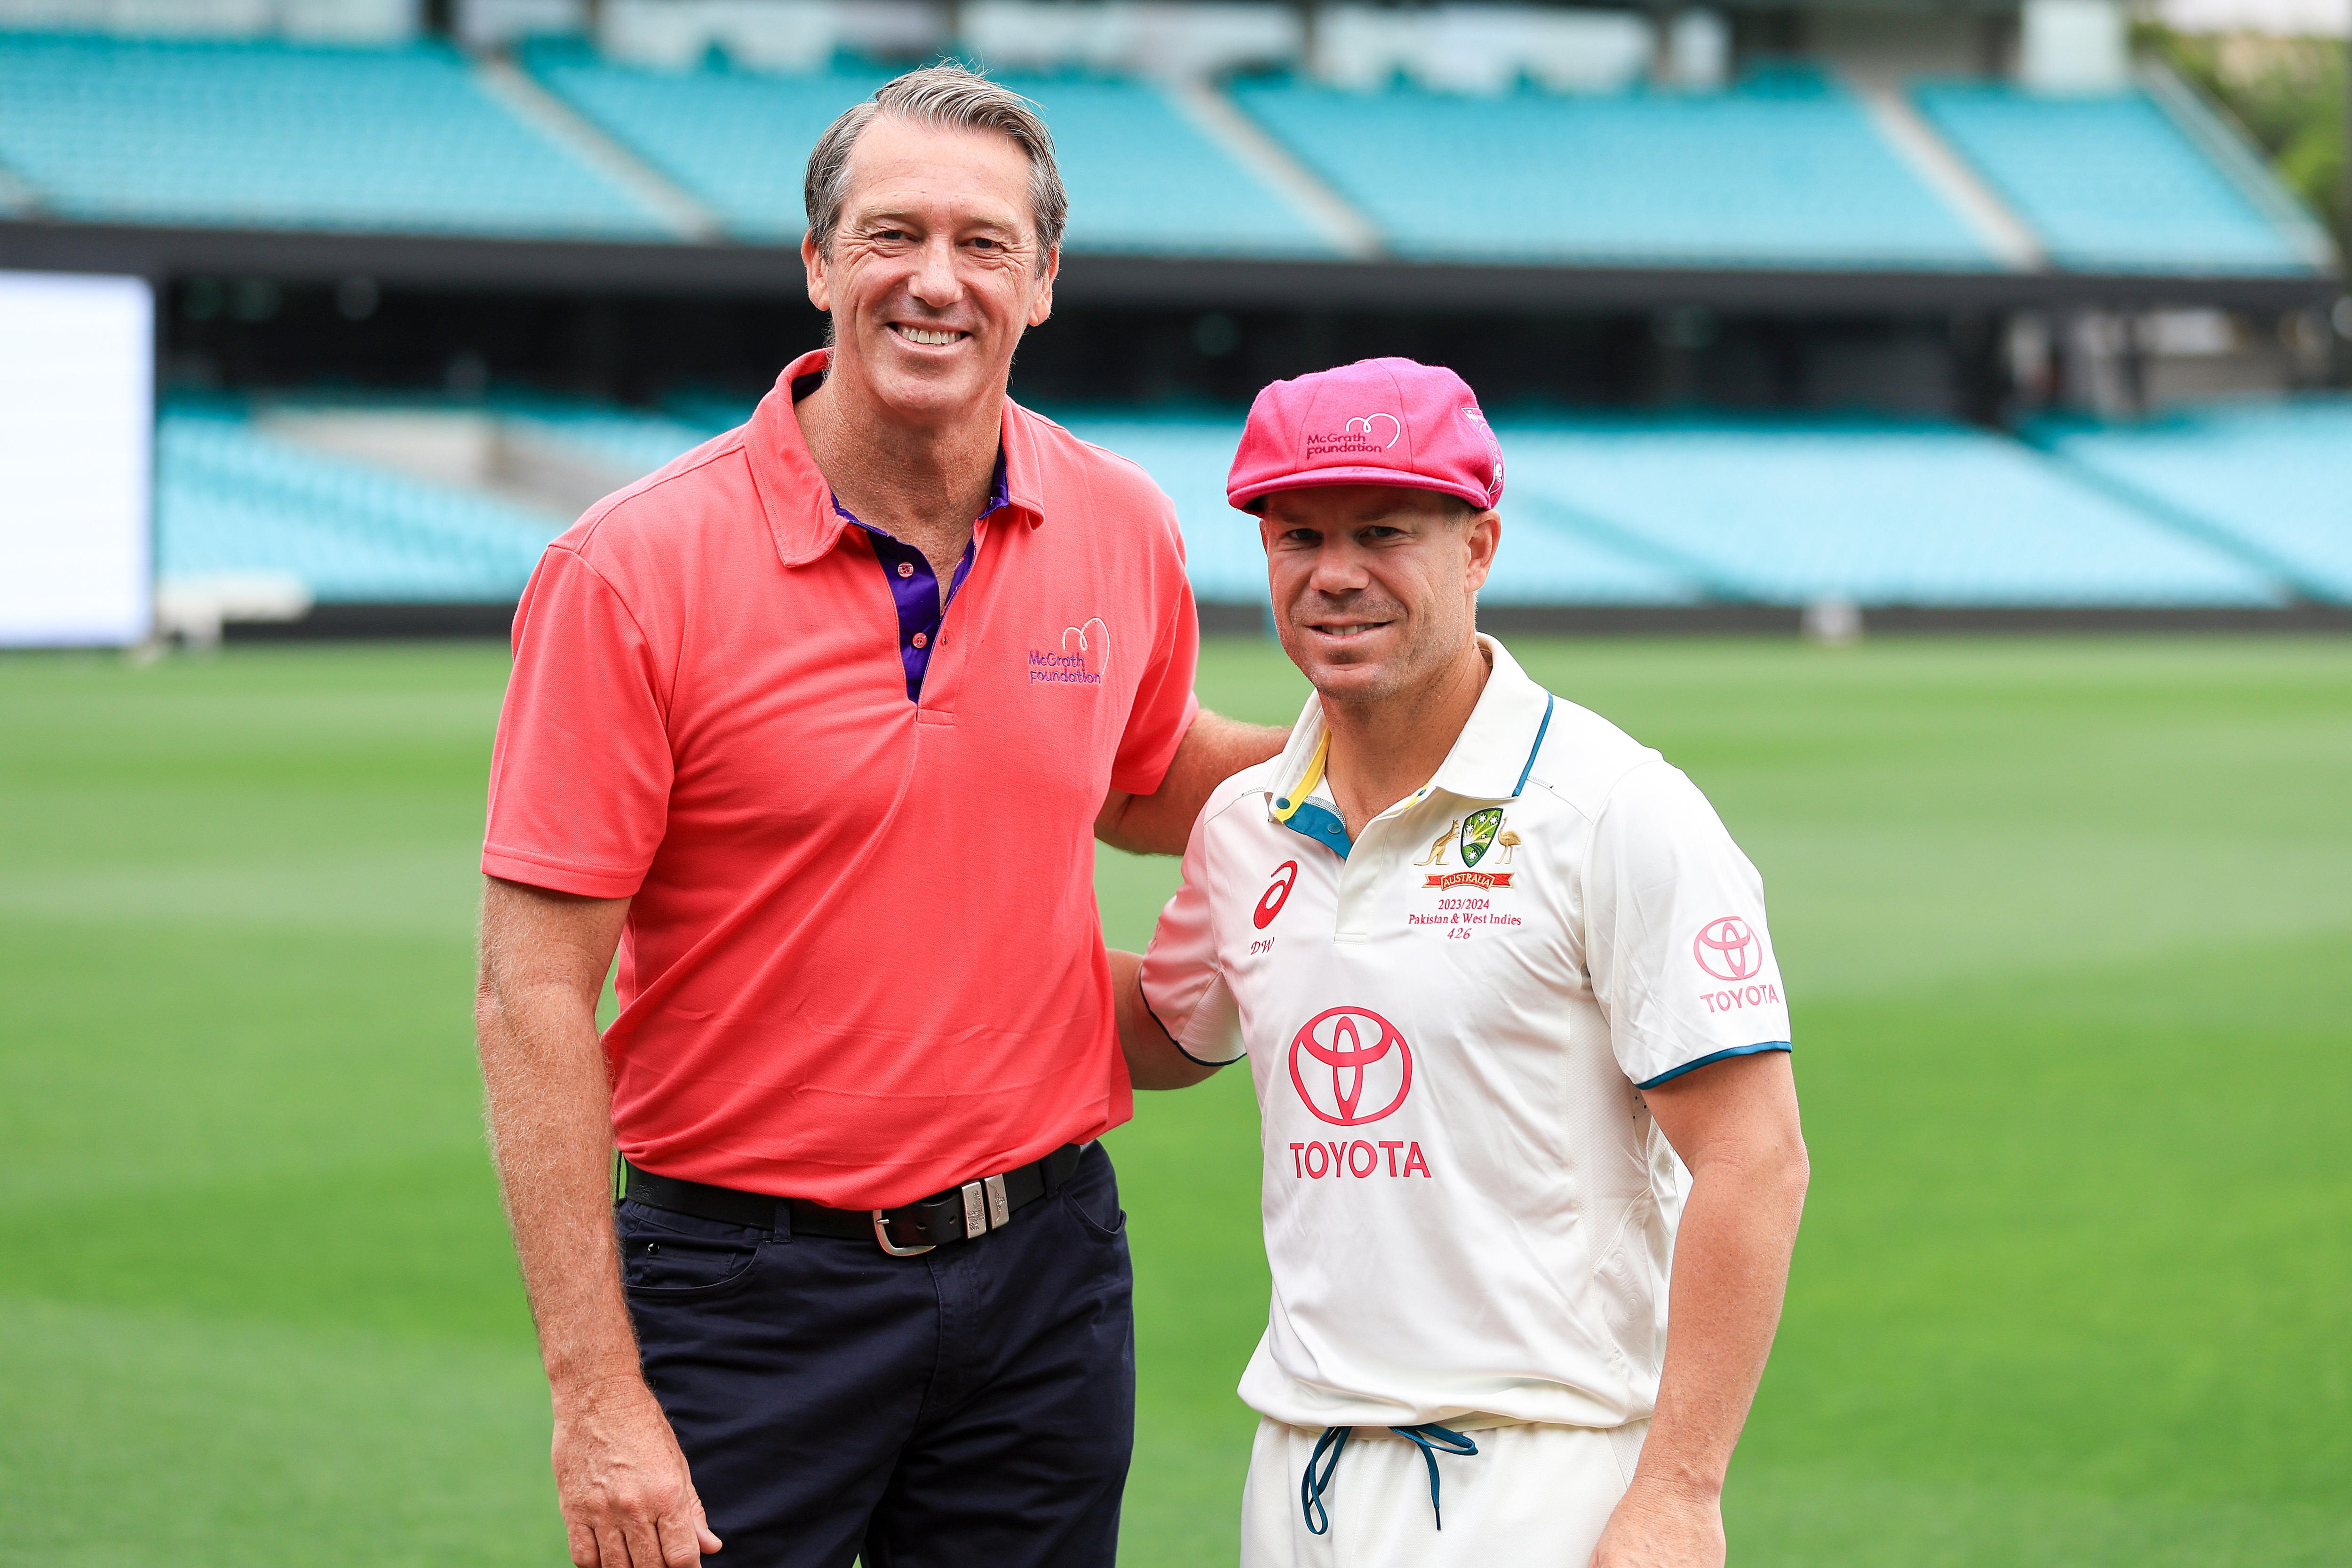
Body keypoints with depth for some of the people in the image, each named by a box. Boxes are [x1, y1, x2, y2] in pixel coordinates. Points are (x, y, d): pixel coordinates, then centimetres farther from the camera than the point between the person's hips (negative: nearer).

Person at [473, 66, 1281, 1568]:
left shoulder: (1123, 529, 2)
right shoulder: (635, 569, -12)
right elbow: (534, 995, -13)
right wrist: (598, 1399, -17)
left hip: (1044, 1261, 4)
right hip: (748, 1286, -4)